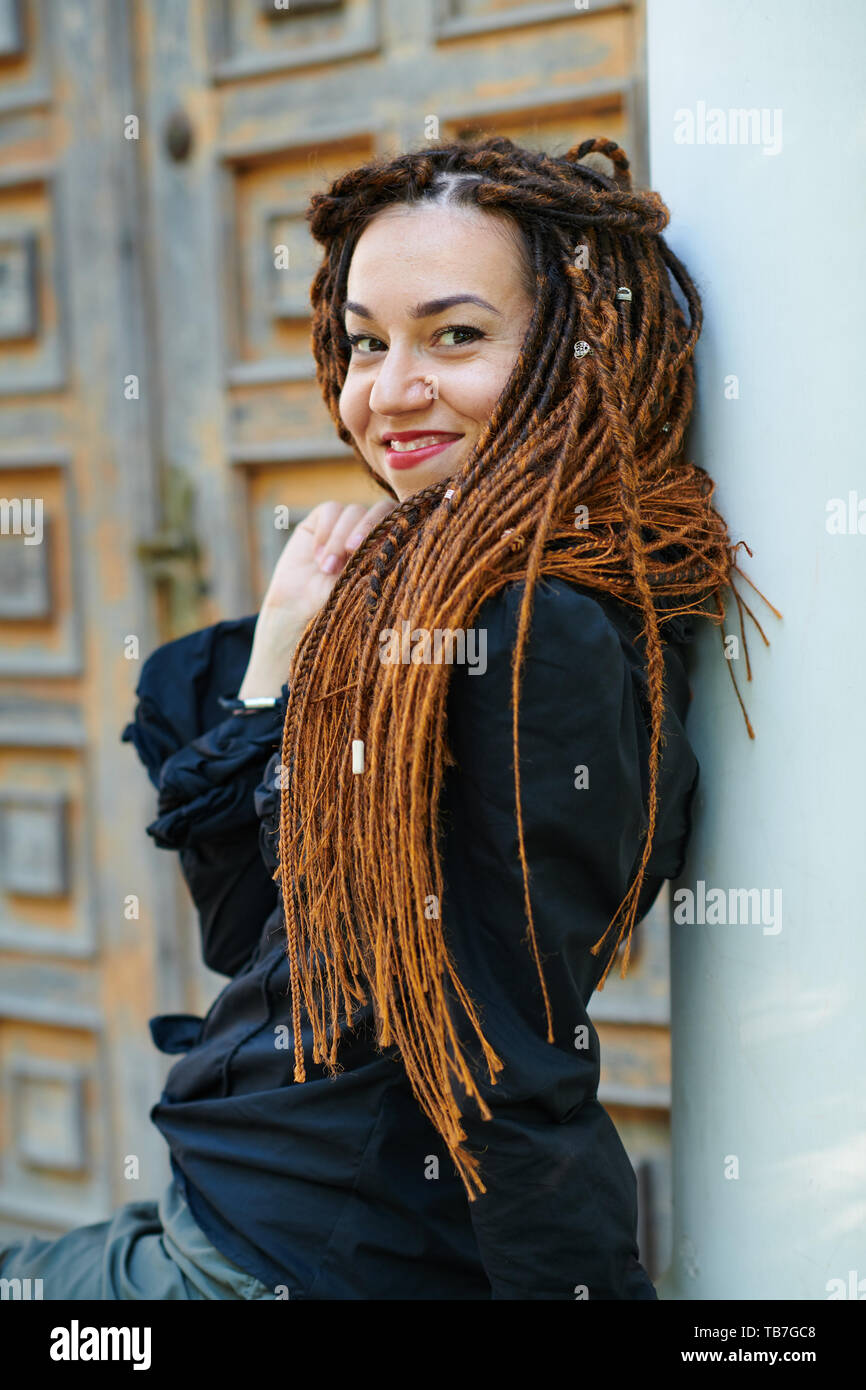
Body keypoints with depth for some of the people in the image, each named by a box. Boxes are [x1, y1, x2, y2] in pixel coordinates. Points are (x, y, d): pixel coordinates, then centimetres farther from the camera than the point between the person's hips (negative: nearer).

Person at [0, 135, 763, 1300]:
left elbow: (515, 1072, -22)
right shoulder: (416, 596, 5)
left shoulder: (541, 643, -23)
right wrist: (275, 661, -2)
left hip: (303, 1260, -8)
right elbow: (249, 934, 7)